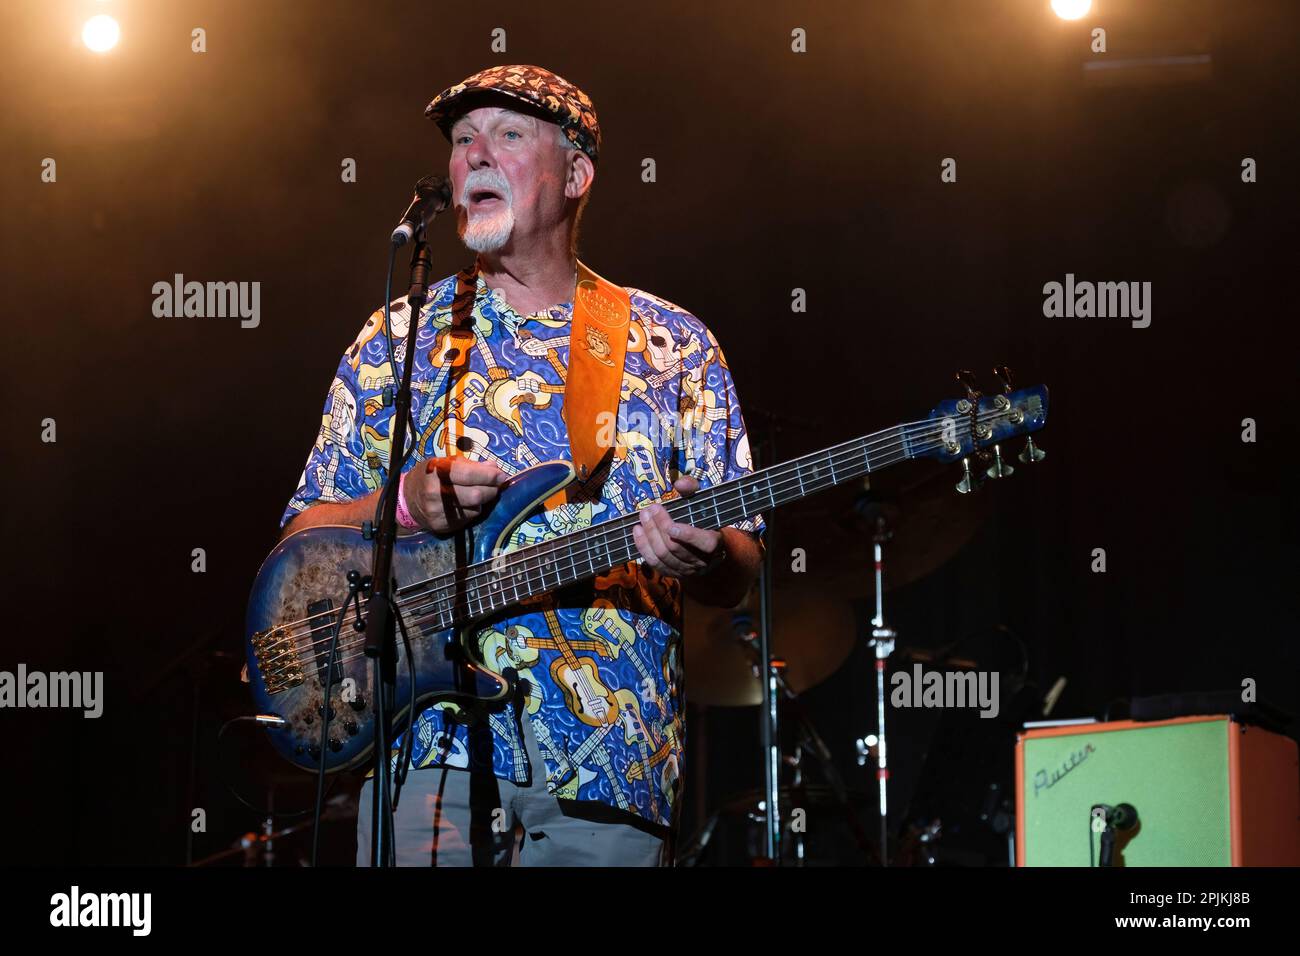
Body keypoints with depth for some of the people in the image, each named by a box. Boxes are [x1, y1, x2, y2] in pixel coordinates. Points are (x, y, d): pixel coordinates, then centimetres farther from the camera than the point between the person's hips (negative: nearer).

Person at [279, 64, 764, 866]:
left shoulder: (673, 346, 9)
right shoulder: (397, 340, 12)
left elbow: (739, 575, 6)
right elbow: (302, 542, 10)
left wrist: (704, 555, -18)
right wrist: (409, 503, -9)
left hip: (611, 766, 0)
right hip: (434, 748, 0)